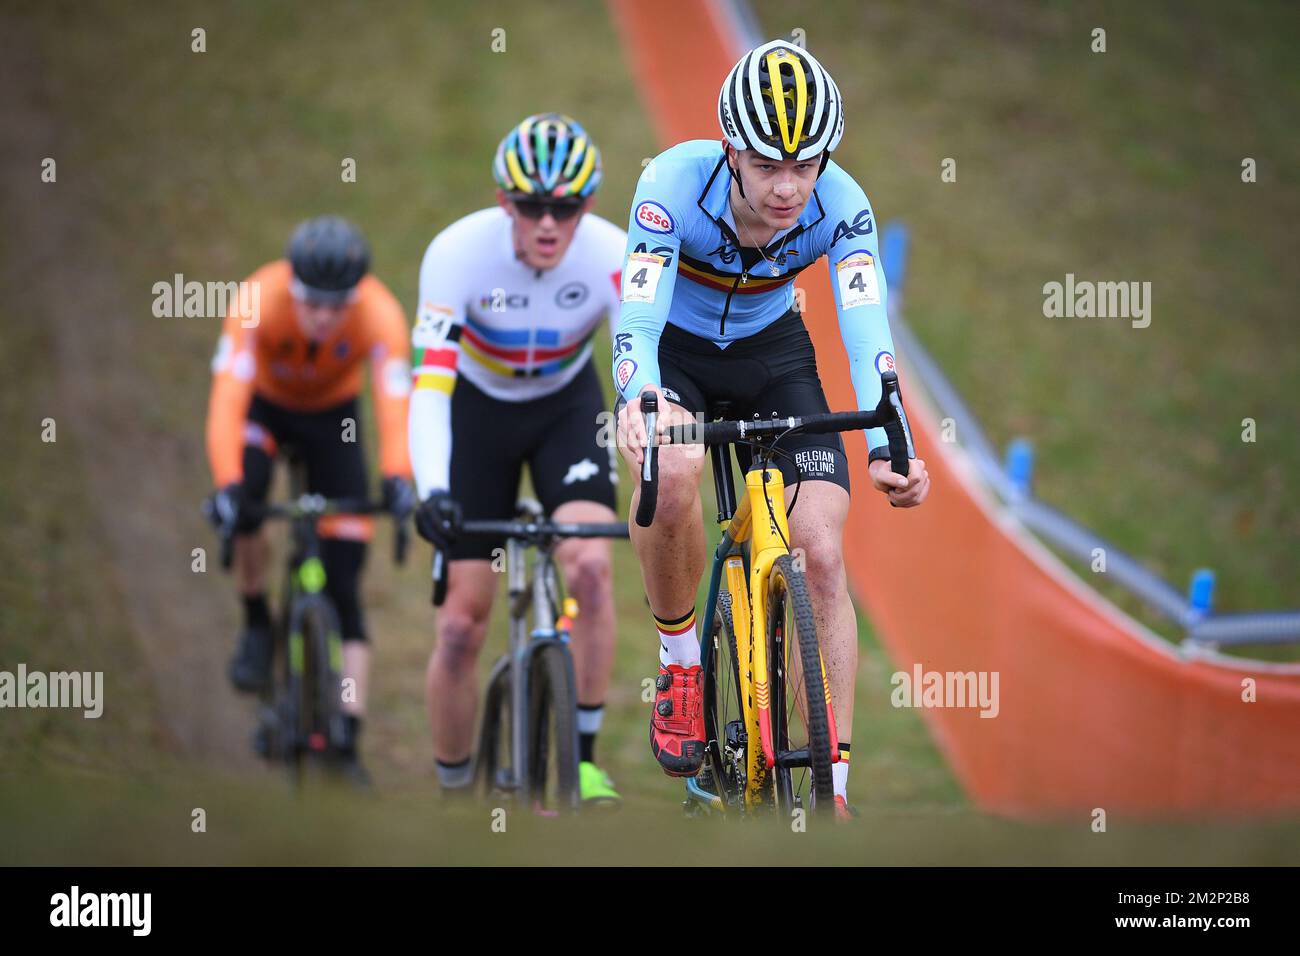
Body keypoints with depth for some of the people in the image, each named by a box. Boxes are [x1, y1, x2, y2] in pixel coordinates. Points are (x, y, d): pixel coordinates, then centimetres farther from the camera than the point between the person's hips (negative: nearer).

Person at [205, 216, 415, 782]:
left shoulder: (380, 316, -33)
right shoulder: (260, 302, -35)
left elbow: (395, 404, -43)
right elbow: (227, 400, -42)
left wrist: (398, 479, -61)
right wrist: (227, 485, -56)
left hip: (333, 416, 1)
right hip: (265, 404, 0)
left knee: (345, 583, -8)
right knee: (244, 505, -32)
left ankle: (348, 741, -6)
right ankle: (257, 626, -3)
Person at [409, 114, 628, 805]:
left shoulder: (614, 259, -28)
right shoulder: (459, 252, -31)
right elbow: (430, 381, -37)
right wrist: (430, 489, -50)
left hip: (567, 407, 1)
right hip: (477, 409, -1)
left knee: (589, 564, -25)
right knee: (460, 625, -5)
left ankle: (580, 759, -13)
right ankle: (451, 786, 15)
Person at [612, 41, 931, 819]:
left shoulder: (841, 205, -27)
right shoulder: (675, 184, -32)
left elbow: (867, 331, -34)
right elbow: (637, 320, -38)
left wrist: (886, 446, -51)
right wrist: (638, 399, -59)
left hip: (773, 350, 2)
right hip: (675, 348, -2)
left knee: (824, 555, -12)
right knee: (671, 477, -35)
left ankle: (834, 793, -7)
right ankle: (680, 661, -9)